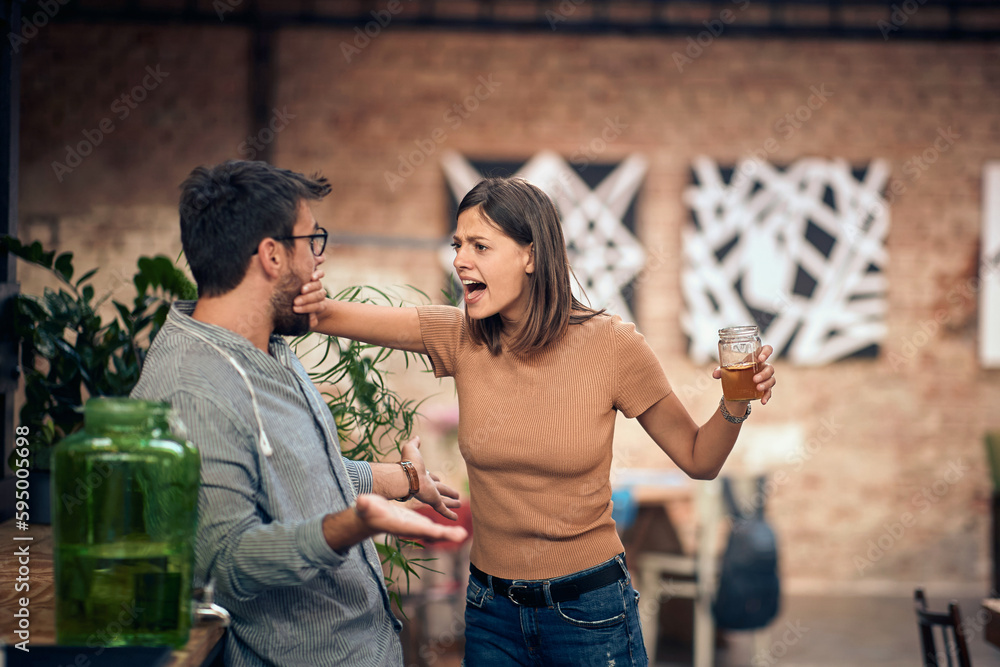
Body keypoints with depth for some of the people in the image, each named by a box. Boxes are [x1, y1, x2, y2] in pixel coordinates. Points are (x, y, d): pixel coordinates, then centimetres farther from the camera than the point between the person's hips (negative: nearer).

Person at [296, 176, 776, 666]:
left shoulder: (609, 344, -11)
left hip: (589, 611, -3)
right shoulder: (460, 339, -5)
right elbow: (339, 317, -13)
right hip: (491, 612, 3)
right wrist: (313, 306, -35)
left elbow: (698, 459, -4)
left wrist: (736, 404, -22)